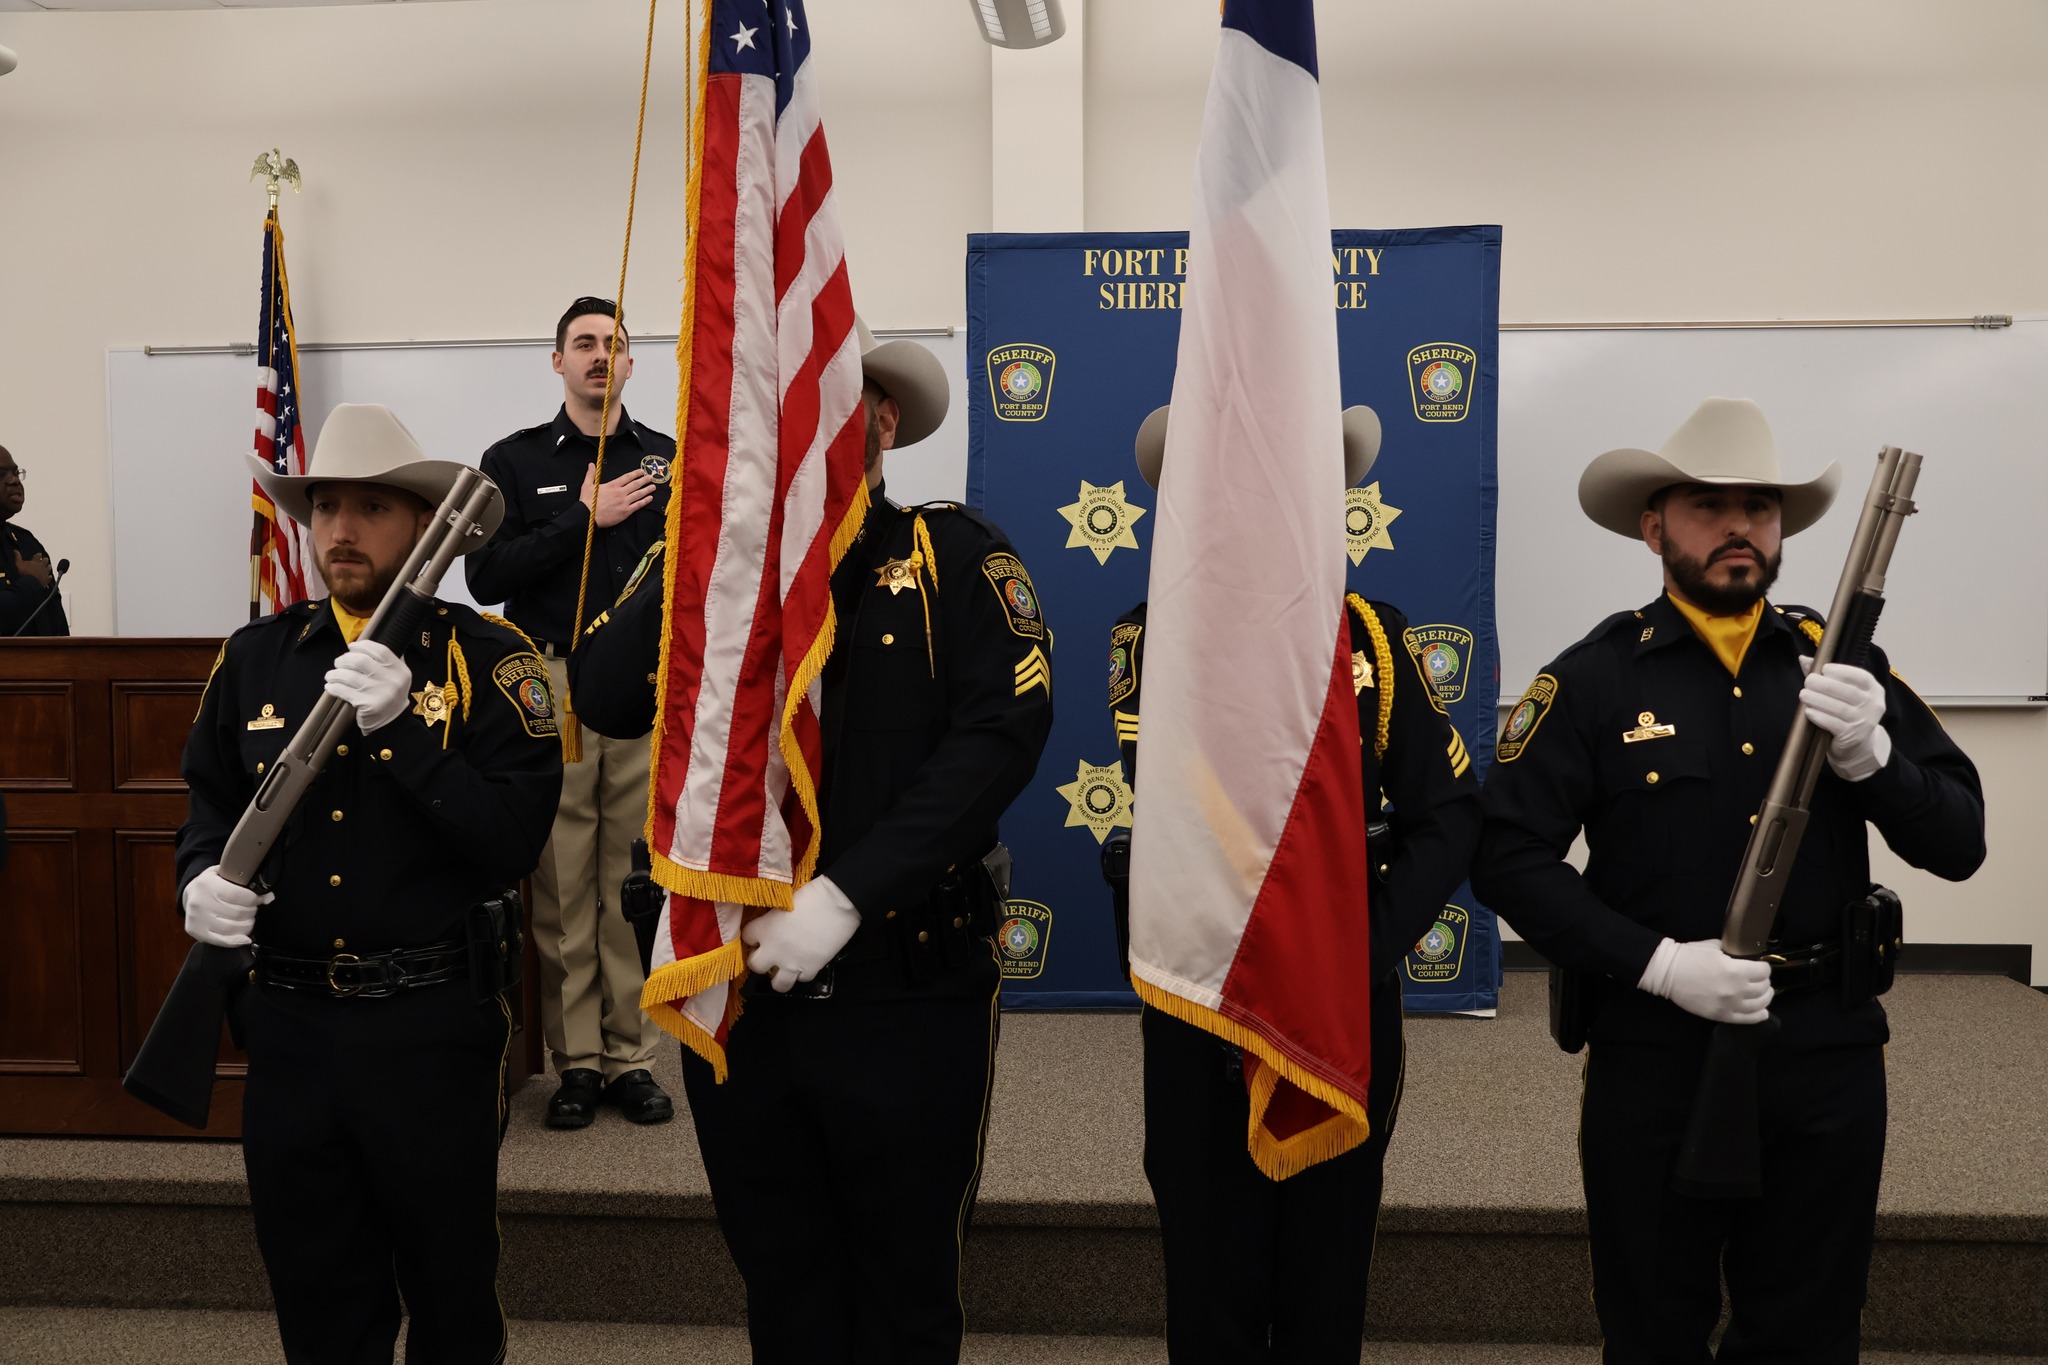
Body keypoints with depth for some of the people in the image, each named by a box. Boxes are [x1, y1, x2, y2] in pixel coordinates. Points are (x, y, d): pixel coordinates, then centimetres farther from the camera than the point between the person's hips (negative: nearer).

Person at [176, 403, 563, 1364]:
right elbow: (209, 805, 14)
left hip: (436, 1026, -3)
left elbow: (512, 842, -15)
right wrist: (201, 879, -7)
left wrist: (401, 724, -23)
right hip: (289, 1022, 4)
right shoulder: (255, 656, 6)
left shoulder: (487, 660, -7)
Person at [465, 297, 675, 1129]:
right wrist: (585, 518, -9)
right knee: (562, 880, 1)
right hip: (552, 687, -1)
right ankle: (577, 1061, 10)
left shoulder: (668, 460, 11)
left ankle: (630, 1056, 11)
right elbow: (487, 577, -4)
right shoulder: (515, 461, 8)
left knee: (636, 877, 3)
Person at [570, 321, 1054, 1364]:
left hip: (908, 988, -3)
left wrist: (846, 895, -21)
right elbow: (604, 699, -7)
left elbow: (1003, 731, -16)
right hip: (736, 984, 3)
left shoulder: (954, 556, -3)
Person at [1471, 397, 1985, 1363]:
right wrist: (1658, 963, -19)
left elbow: (1958, 845, 1)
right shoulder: (1596, 677, -5)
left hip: (1828, 1056, 3)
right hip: (1655, 1057, -2)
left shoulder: (1842, 665, 4)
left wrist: (1870, 755, -18)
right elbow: (1509, 856, -9)